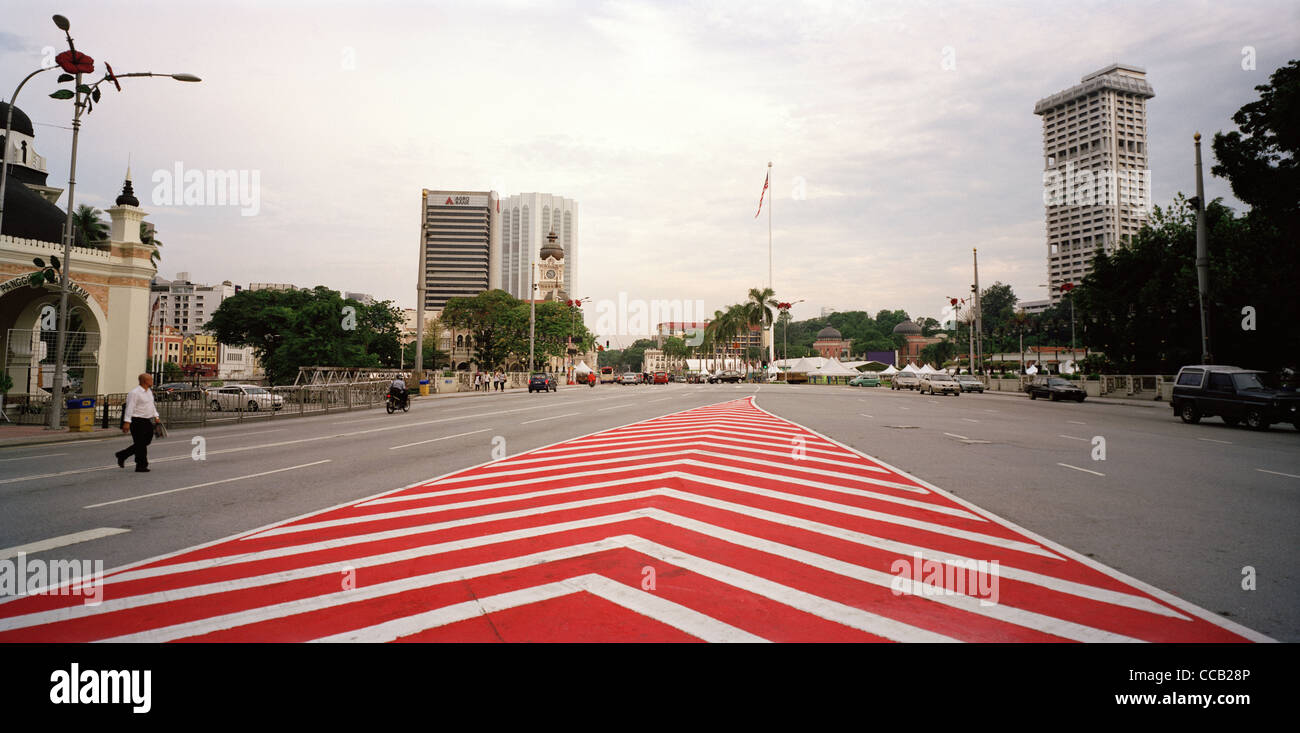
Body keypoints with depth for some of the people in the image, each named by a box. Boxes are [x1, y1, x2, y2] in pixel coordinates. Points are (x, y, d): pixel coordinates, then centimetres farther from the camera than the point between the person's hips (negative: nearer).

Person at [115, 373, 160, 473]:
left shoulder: (149, 391, 14)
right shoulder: (134, 393, -13)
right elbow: (130, 408, -18)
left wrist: (156, 416, 15)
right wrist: (127, 422, -22)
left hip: (148, 421, 9)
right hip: (138, 422, -9)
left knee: (146, 441, 13)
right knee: (140, 444, -3)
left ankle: (122, 455, 28)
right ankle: (141, 466, 5)